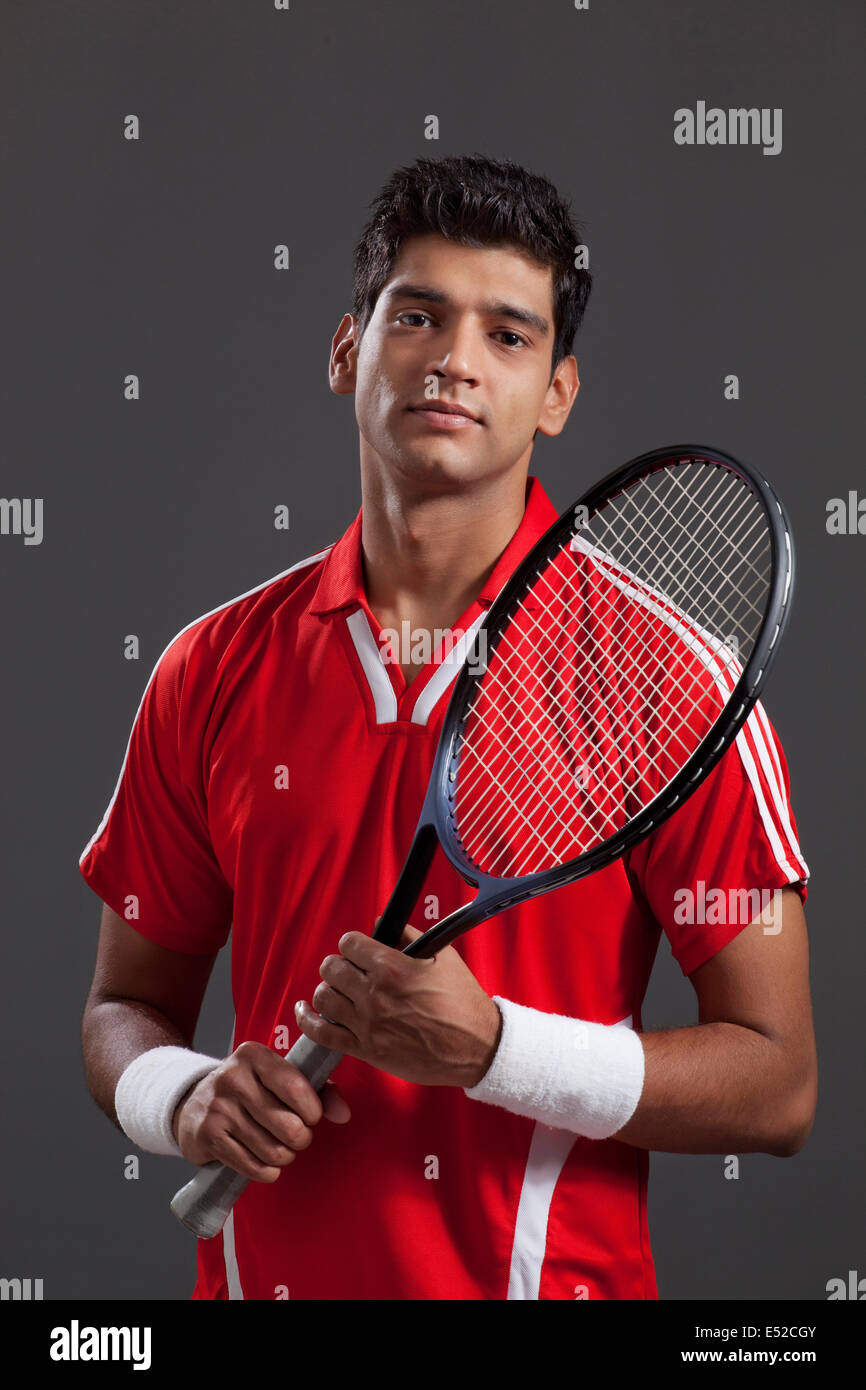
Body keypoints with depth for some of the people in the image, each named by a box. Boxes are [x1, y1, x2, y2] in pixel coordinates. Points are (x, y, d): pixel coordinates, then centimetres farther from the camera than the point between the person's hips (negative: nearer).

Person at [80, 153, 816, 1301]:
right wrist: (187, 1100, -12)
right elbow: (126, 1005, 9)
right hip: (262, 1272, 3)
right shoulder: (213, 669, -1)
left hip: (556, 1272, -2)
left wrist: (492, 1049, -22)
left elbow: (777, 1089, -11)